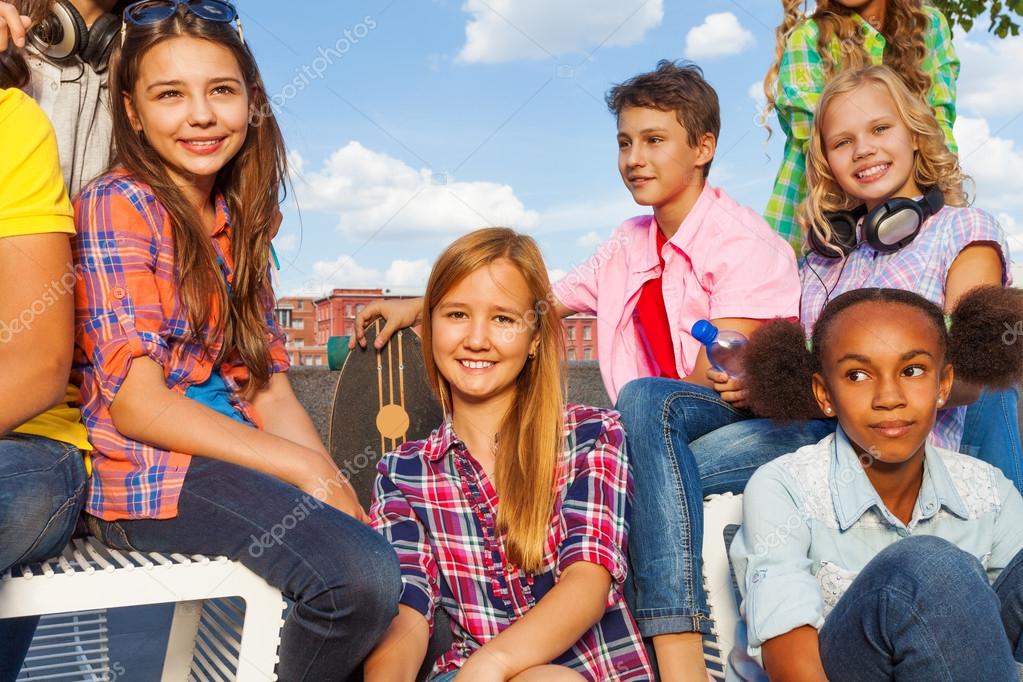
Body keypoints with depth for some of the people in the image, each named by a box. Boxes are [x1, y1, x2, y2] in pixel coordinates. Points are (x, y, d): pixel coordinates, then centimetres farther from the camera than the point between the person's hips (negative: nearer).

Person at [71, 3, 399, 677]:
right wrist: (304, 469, -16)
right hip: (153, 473, -7)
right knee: (361, 576, -27)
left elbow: (270, 391, 10)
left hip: (247, 462, 7)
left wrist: (337, 486, -7)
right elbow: (135, 404, -14)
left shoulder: (239, 222, 14)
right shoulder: (119, 205, -6)